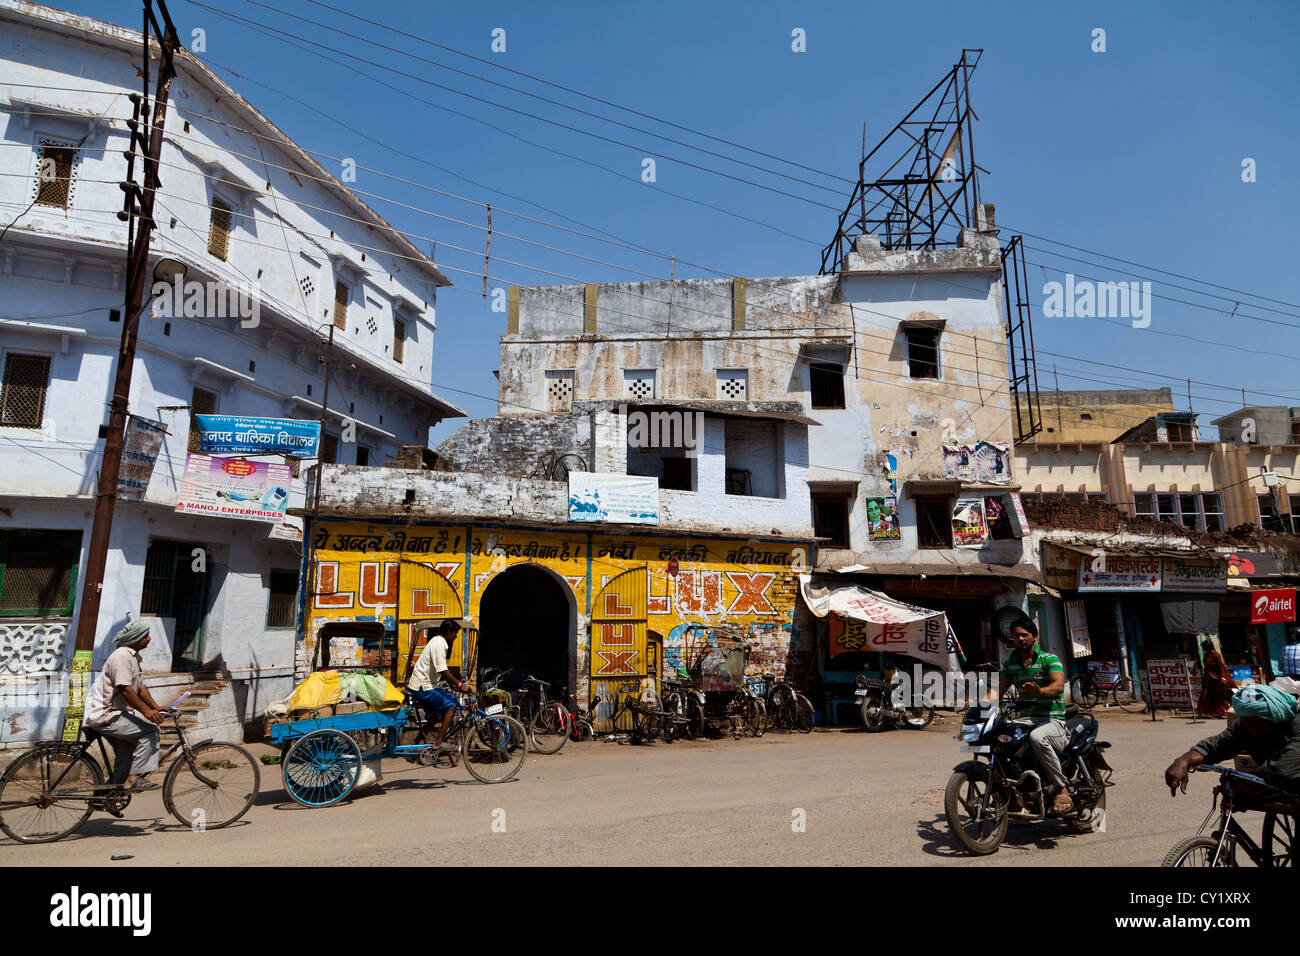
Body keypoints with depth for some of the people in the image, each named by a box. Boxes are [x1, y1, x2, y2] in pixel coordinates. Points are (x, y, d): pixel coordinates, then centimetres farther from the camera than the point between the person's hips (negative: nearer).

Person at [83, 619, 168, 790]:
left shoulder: (135, 657, 15)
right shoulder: (121, 656, -18)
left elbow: (140, 686, 16)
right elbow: (125, 689, -26)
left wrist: (155, 708, 5)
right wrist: (145, 711, -30)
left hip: (115, 713, 11)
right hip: (105, 716, -11)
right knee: (150, 730, -21)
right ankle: (134, 778, -19)